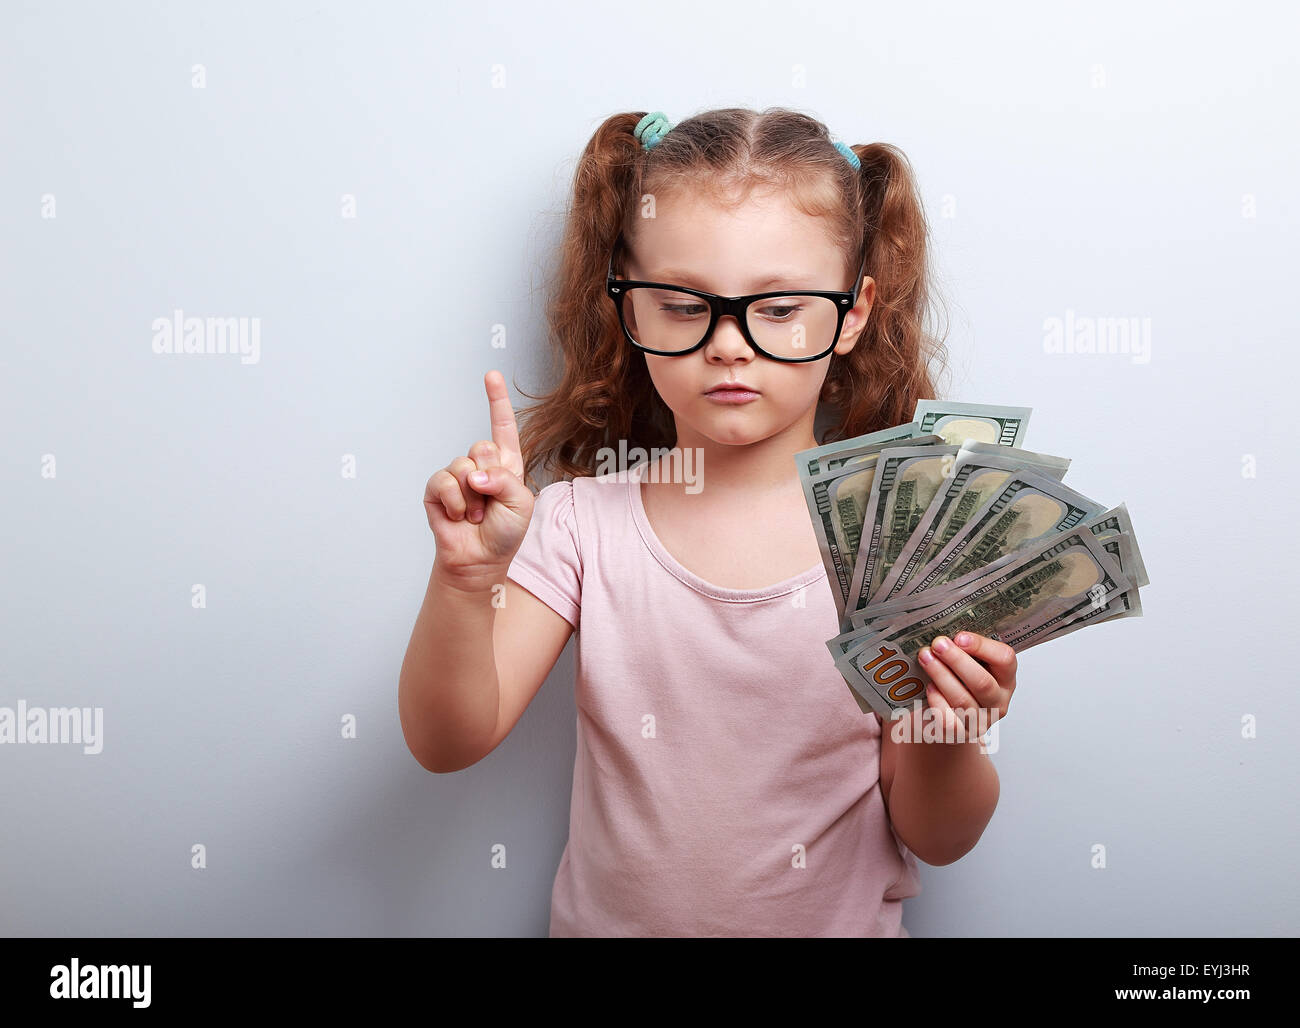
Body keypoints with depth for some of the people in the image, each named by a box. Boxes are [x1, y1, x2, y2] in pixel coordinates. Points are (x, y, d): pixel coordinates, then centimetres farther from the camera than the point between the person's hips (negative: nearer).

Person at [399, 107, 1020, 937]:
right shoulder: (584, 520, -5)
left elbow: (937, 839, -3)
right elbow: (448, 742, -9)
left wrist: (941, 736, -22)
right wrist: (466, 580, -23)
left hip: (840, 922, -1)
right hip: (609, 918, 1)